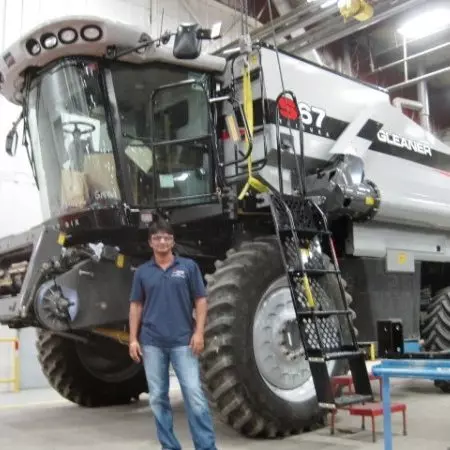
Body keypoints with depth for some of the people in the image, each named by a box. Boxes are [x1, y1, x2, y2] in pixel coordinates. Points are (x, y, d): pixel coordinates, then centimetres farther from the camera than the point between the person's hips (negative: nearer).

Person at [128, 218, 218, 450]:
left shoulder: (189, 266, 2)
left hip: (183, 341, -2)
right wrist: (133, 339, 1)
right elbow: (136, 306, 9)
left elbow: (200, 301, 1)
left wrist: (199, 332, -9)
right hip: (152, 343, 3)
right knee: (158, 397, 7)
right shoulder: (142, 272, 8)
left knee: (194, 394, -6)